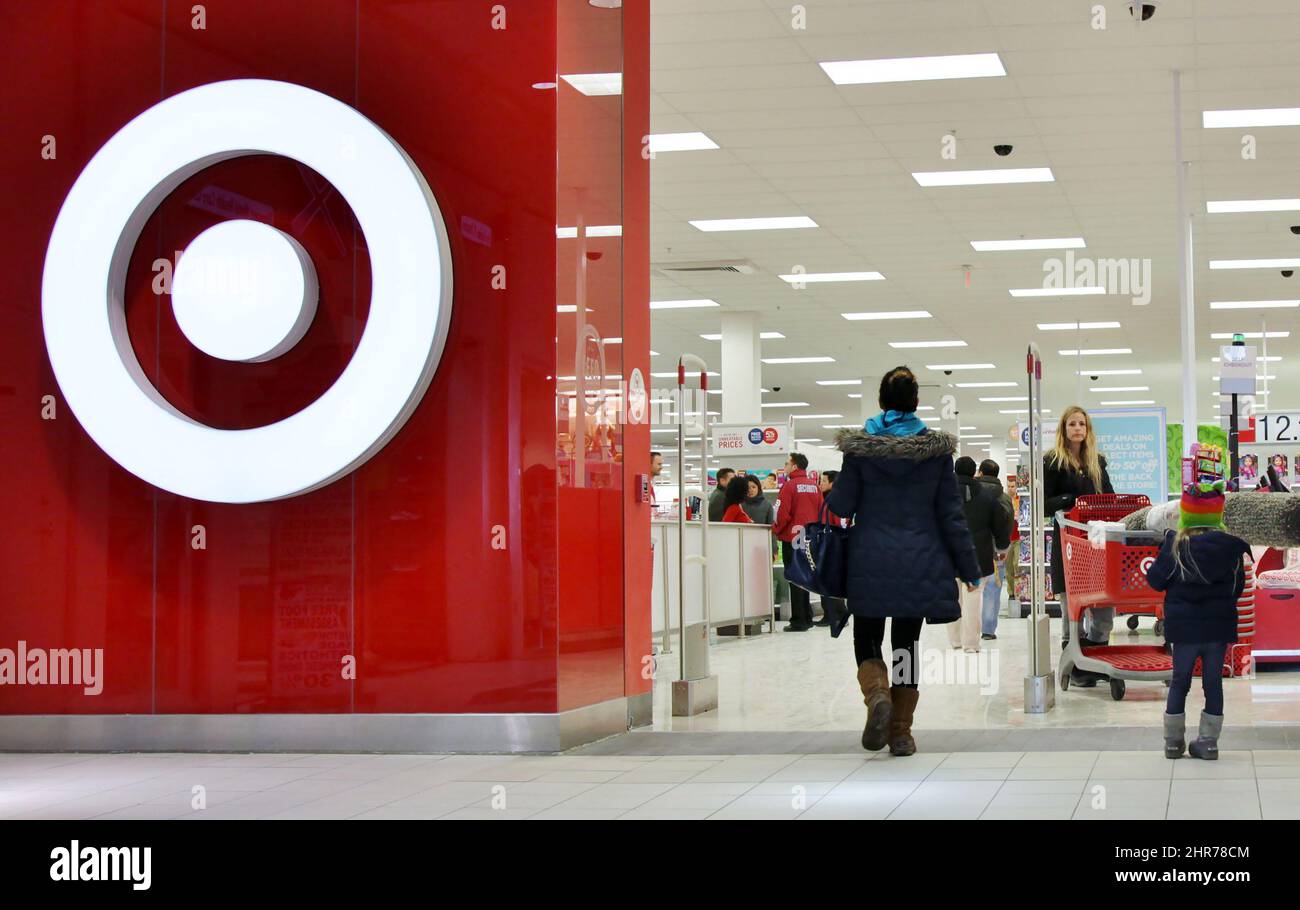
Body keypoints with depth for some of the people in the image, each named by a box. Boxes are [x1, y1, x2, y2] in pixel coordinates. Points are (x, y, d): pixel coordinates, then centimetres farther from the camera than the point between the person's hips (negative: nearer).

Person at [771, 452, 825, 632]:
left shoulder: (790, 485, -12)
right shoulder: (814, 486, 7)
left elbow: (782, 513, -15)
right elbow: (821, 511, 9)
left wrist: (776, 530, 1)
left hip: (792, 538, -6)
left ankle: (798, 621, -3)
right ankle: (807, 618, 17)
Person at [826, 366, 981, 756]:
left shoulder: (859, 446, -5)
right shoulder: (937, 448, -1)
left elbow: (840, 507, -3)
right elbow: (951, 513, 1)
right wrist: (968, 568, 8)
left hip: (870, 562, -1)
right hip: (920, 563, 1)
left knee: (867, 641, 11)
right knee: (907, 645, 11)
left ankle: (877, 695, -19)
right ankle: (901, 731, 8)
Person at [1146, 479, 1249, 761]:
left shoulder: (1175, 545, -10)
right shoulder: (1230, 547, -4)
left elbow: (1156, 580, -5)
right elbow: (1238, 587, 6)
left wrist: (1153, 567, 15)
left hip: (1184, 626, -1)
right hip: (1220, 626, 1)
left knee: (1180, 680, 11)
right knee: (1213, 681, 9)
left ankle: (1173, 740, 14)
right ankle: (1208, 741, 10)